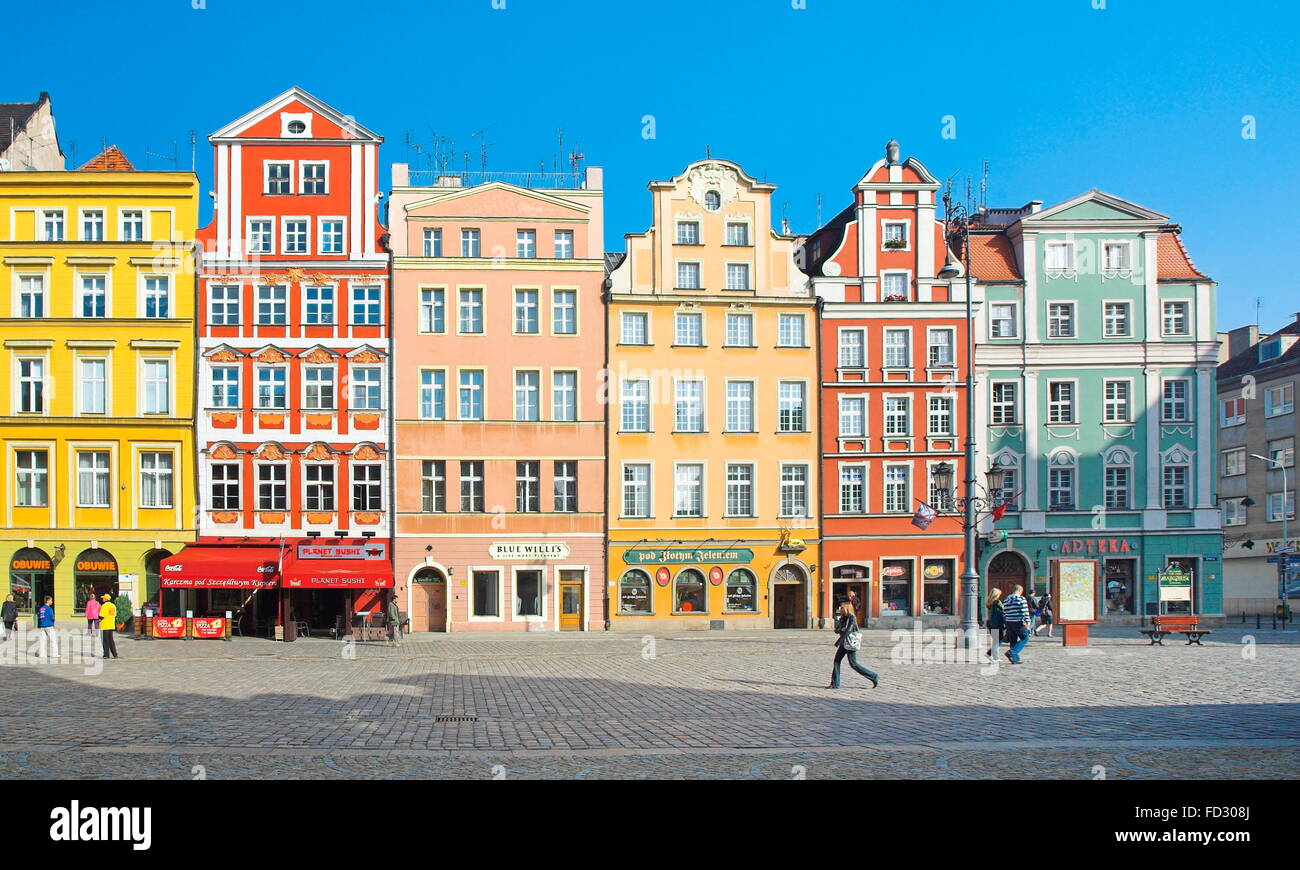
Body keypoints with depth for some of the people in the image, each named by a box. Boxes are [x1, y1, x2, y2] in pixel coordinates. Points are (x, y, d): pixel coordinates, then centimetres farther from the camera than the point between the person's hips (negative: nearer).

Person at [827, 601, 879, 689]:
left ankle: (874, 677, 3)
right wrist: (841, 629, -15)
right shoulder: (842, 618, 11)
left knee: (853, 664, -7)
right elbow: (836, 630, 9)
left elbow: (848, 631, -22)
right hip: (844, 643, 8)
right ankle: (835, 684, 2)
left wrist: (837, 643, -23)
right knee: (836, 661, 0)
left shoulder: (852, 618, -14)